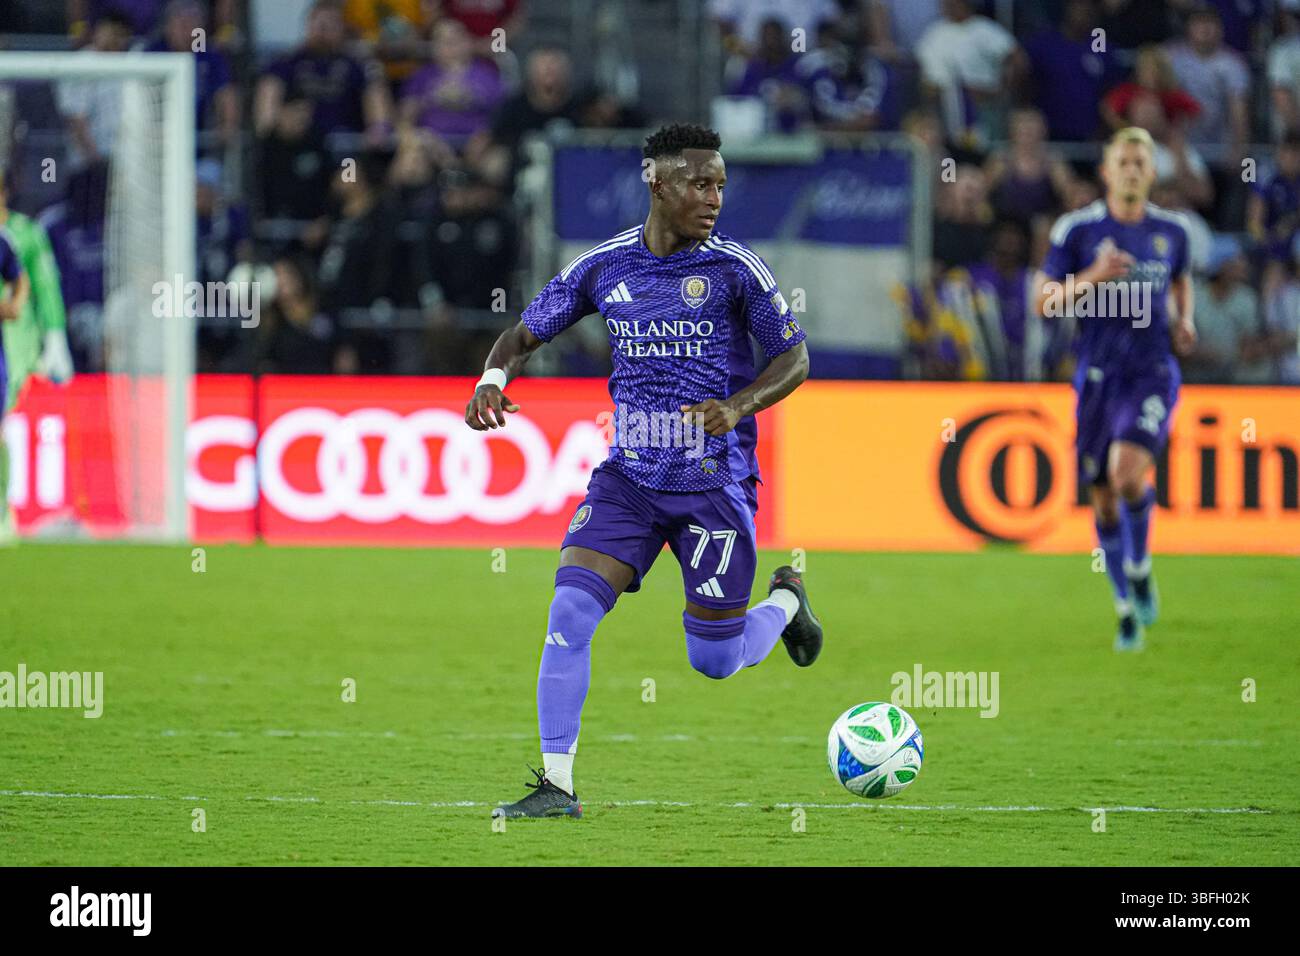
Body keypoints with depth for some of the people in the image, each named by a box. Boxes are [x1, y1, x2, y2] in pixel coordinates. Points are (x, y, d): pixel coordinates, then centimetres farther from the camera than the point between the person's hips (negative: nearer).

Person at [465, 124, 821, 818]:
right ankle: (556, 784, -11)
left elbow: (794, 358, -3)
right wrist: (492, 380, -12)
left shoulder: (733, 267, -7)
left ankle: (786, 601, 37)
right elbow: (527, 332, 10)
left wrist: (738, 406, -22)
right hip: (628, 476, 2)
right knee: (570, 610, -16)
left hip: (715, 481, -2)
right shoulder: (604, 266, 1)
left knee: (716, 659, 3)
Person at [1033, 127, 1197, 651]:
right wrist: (1093, 277, -18)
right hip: (1097, 376, 1)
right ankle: (1127, 609, 23)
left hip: (1152, 373, -1)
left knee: (1127, 474, -24)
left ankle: (1139, 564, 5)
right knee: (1104, 500, 5)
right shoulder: (1077, 229, -3)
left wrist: (1184, 319, 6)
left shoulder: (1171, 230, 5)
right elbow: (1043, 302, -3)